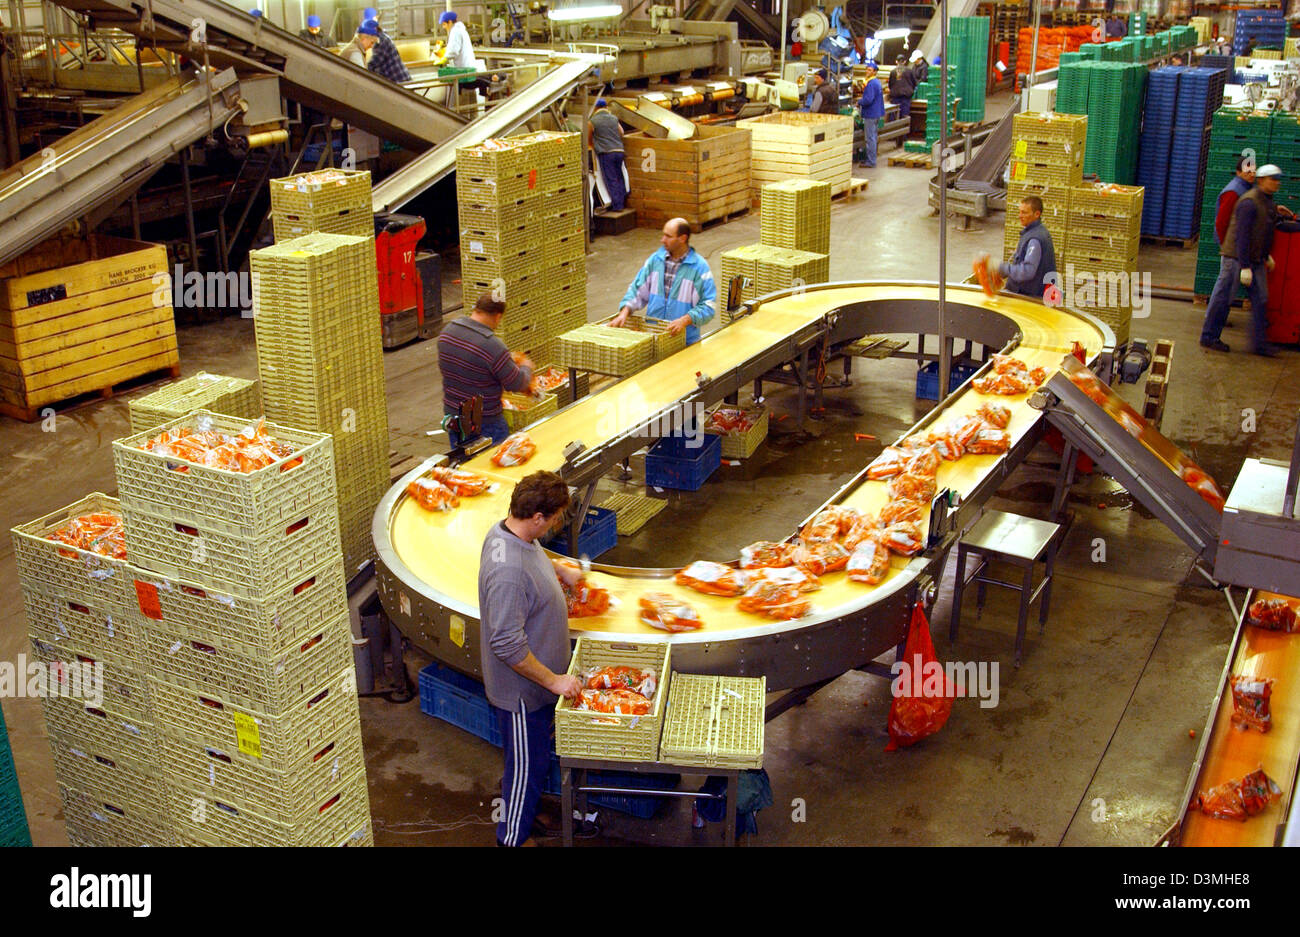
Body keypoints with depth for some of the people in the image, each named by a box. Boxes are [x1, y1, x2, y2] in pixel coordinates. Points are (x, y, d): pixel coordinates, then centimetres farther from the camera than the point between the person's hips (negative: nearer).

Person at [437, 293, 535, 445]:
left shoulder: (447, 331, -5)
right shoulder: (492, 345, -27)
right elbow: (516, 384, -17)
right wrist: (526, 367, 6)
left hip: (451, 413, 7)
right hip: (484, 421, -7)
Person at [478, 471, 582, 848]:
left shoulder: (508, 531, -6)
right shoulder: (508, 572, -37)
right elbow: (507, 645, -33)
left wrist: (561, 569, 33)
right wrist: (554, 680, -26)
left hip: (536, 680, 9)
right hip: (521, 689, -9)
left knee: (531, 759, 27)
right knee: (528, 764, 11)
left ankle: (523, 811, 49)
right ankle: (513, 838, 31)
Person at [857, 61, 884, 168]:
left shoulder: (871, 83, -19)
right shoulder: (877, 82, 14)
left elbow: (868, 99, -26)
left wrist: (859, 103, -9)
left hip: (870, 114, -11)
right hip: (876, 113, 11)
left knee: (869, 139, -7)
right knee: (873, 137, 17)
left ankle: (871, 162, -5)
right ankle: (871, 159, 24)